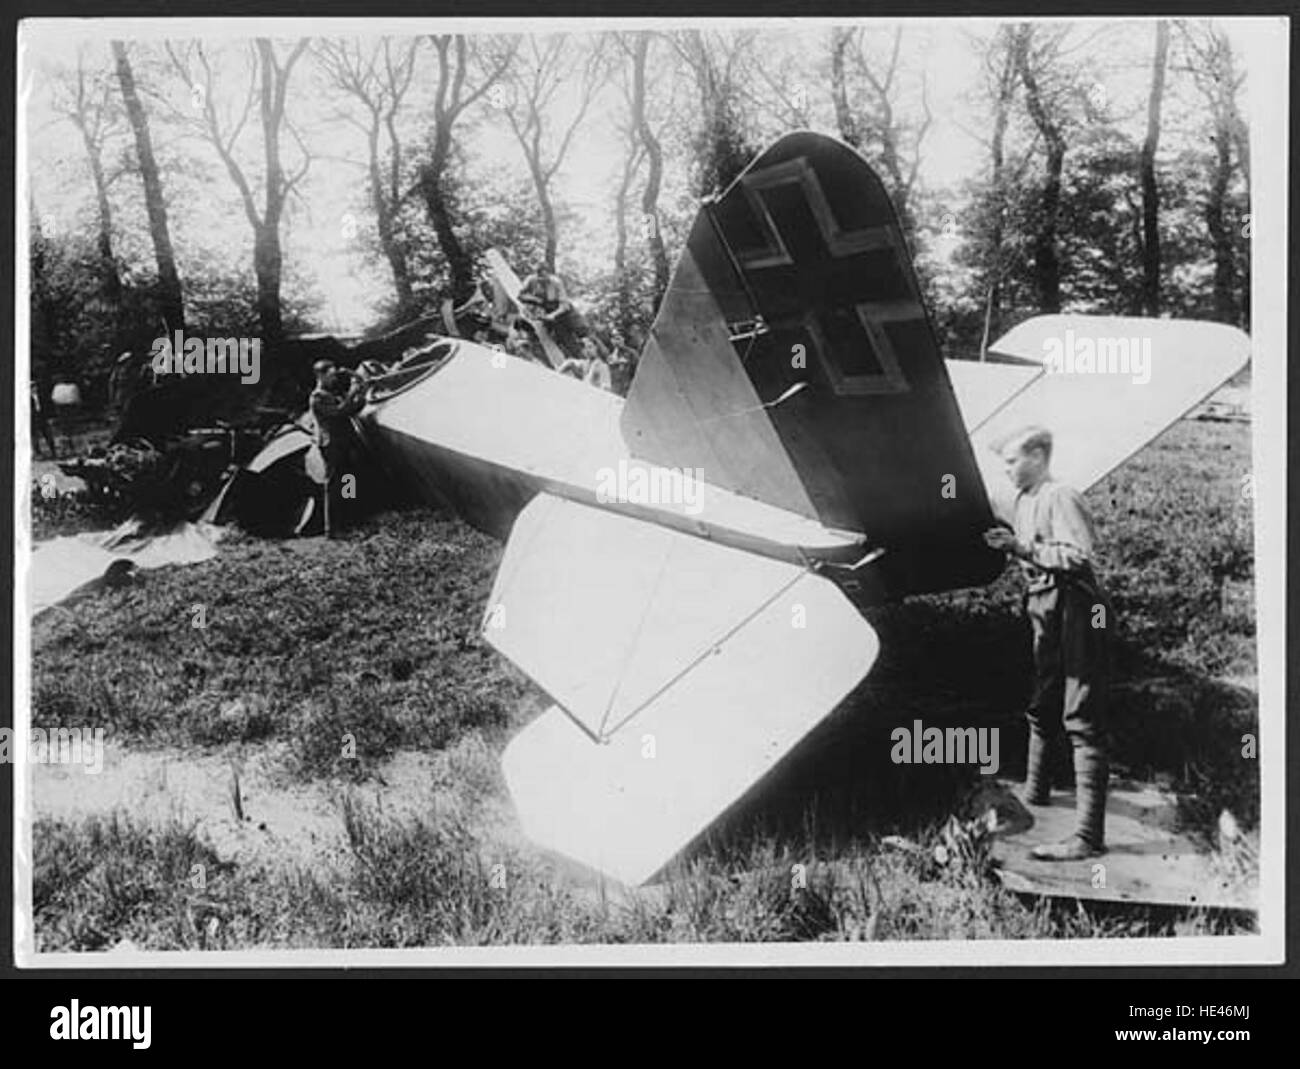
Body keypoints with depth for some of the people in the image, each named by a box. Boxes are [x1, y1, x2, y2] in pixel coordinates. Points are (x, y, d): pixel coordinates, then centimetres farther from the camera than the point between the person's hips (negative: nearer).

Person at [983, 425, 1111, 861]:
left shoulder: (1061, 499, -13)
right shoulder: (1023, 501, 14)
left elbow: (1078, 556, -24)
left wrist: (1024, 548, -20)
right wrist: (1011, 546, 3)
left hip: (1073, 612, -10)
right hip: (1045, 610, 10)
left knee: (1082, 721, -11)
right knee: (1041, 710, 23)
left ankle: (1088, 836, -12)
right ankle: (1035, 791, 42)